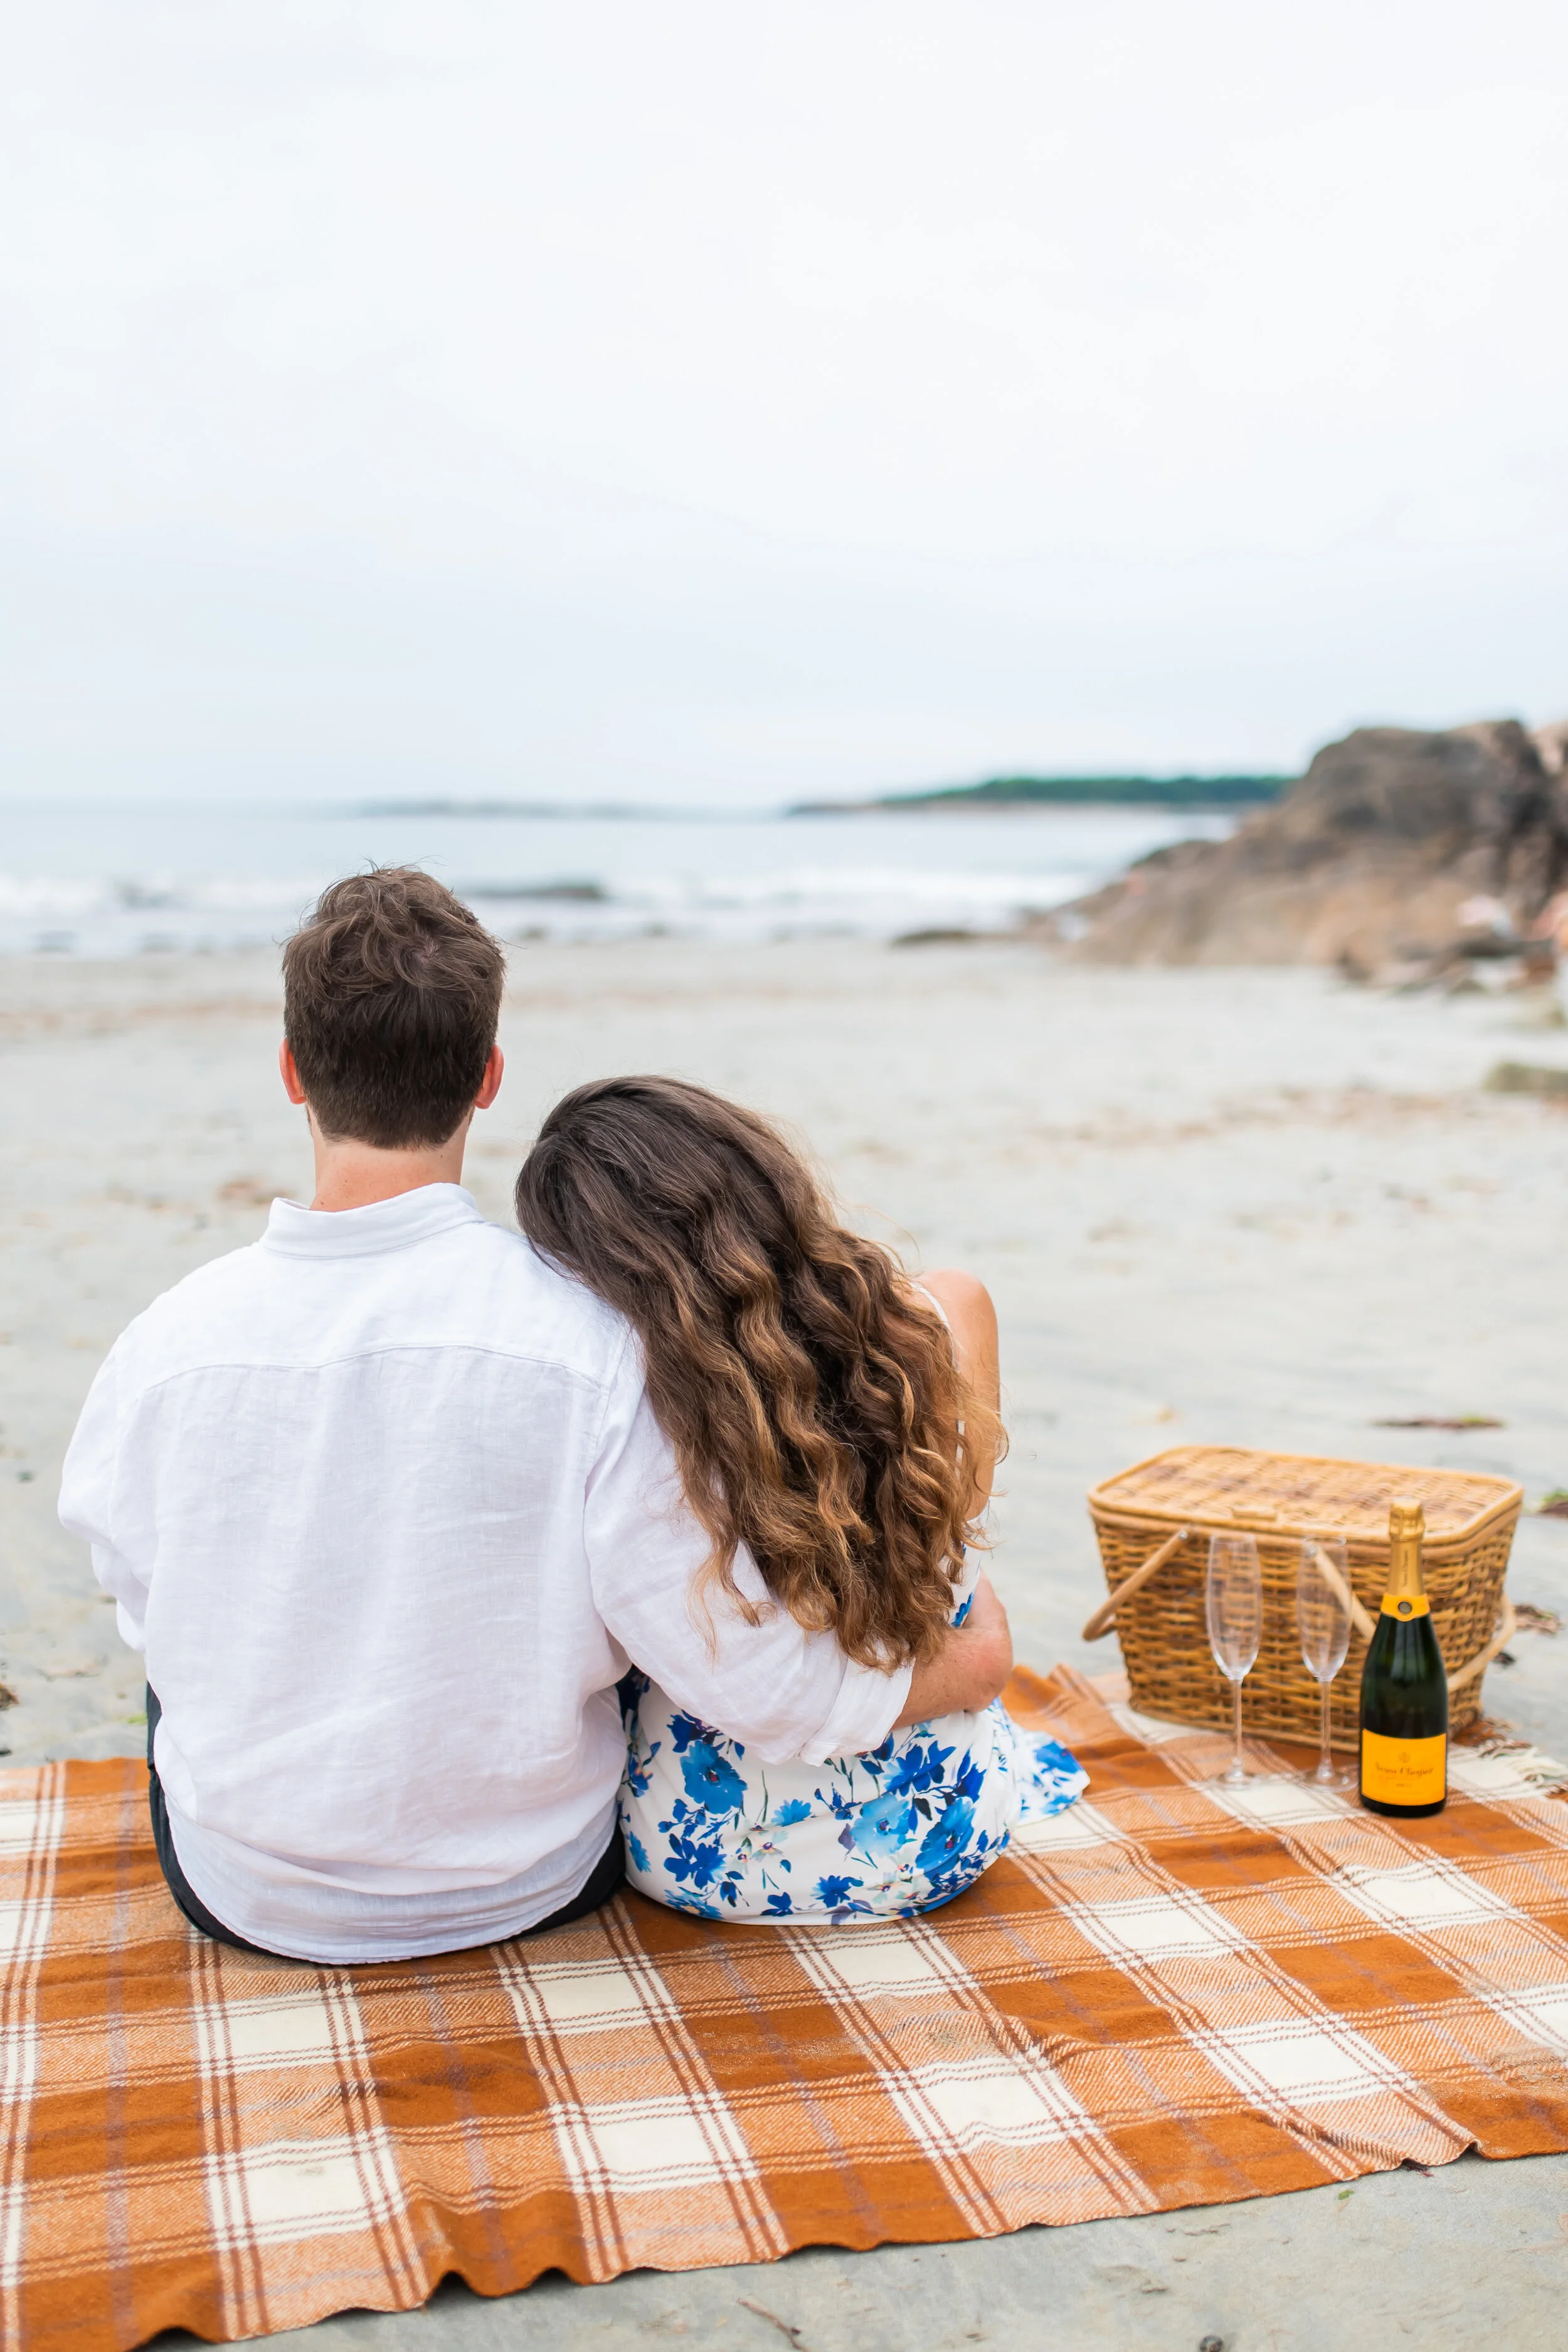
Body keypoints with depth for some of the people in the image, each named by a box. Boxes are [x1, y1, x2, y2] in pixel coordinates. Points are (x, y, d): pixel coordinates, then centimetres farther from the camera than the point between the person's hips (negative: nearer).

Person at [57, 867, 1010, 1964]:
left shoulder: (168, 1340, -20)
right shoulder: (592, 1337, -26)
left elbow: (145, 1603, -2)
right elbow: (757, 1685, -23)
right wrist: (958, 1668, -4)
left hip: (247, 1900, 1)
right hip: (533, 1891, -1)